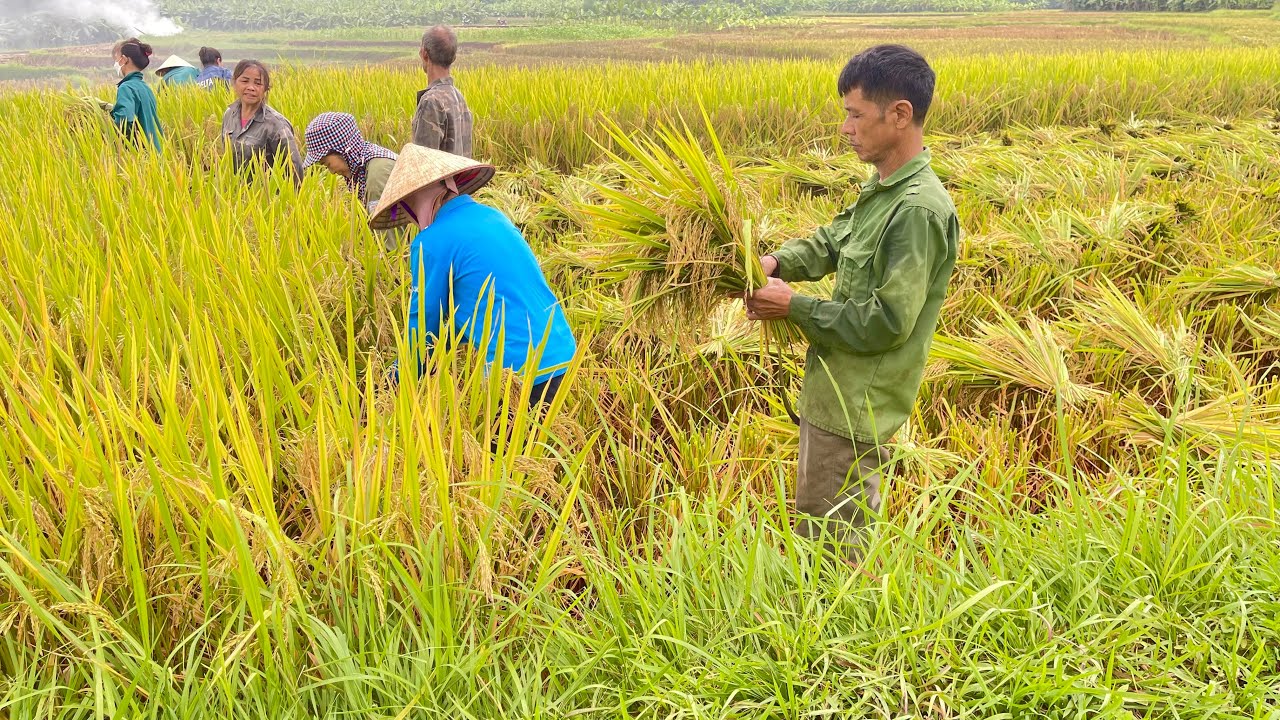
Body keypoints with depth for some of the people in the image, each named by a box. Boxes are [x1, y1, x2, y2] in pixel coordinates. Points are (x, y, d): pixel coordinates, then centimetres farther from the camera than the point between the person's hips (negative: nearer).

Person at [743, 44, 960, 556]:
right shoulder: (882, 189, 7)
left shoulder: (918, 210, -23)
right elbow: (832, 241, 21)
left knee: (826, 546, 4)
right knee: (816, 528, 23)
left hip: (855, 409, -10)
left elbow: (887, 322, -24)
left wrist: (794, 307, -16)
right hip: (835, 393, 10)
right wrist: (778, 262, 1)